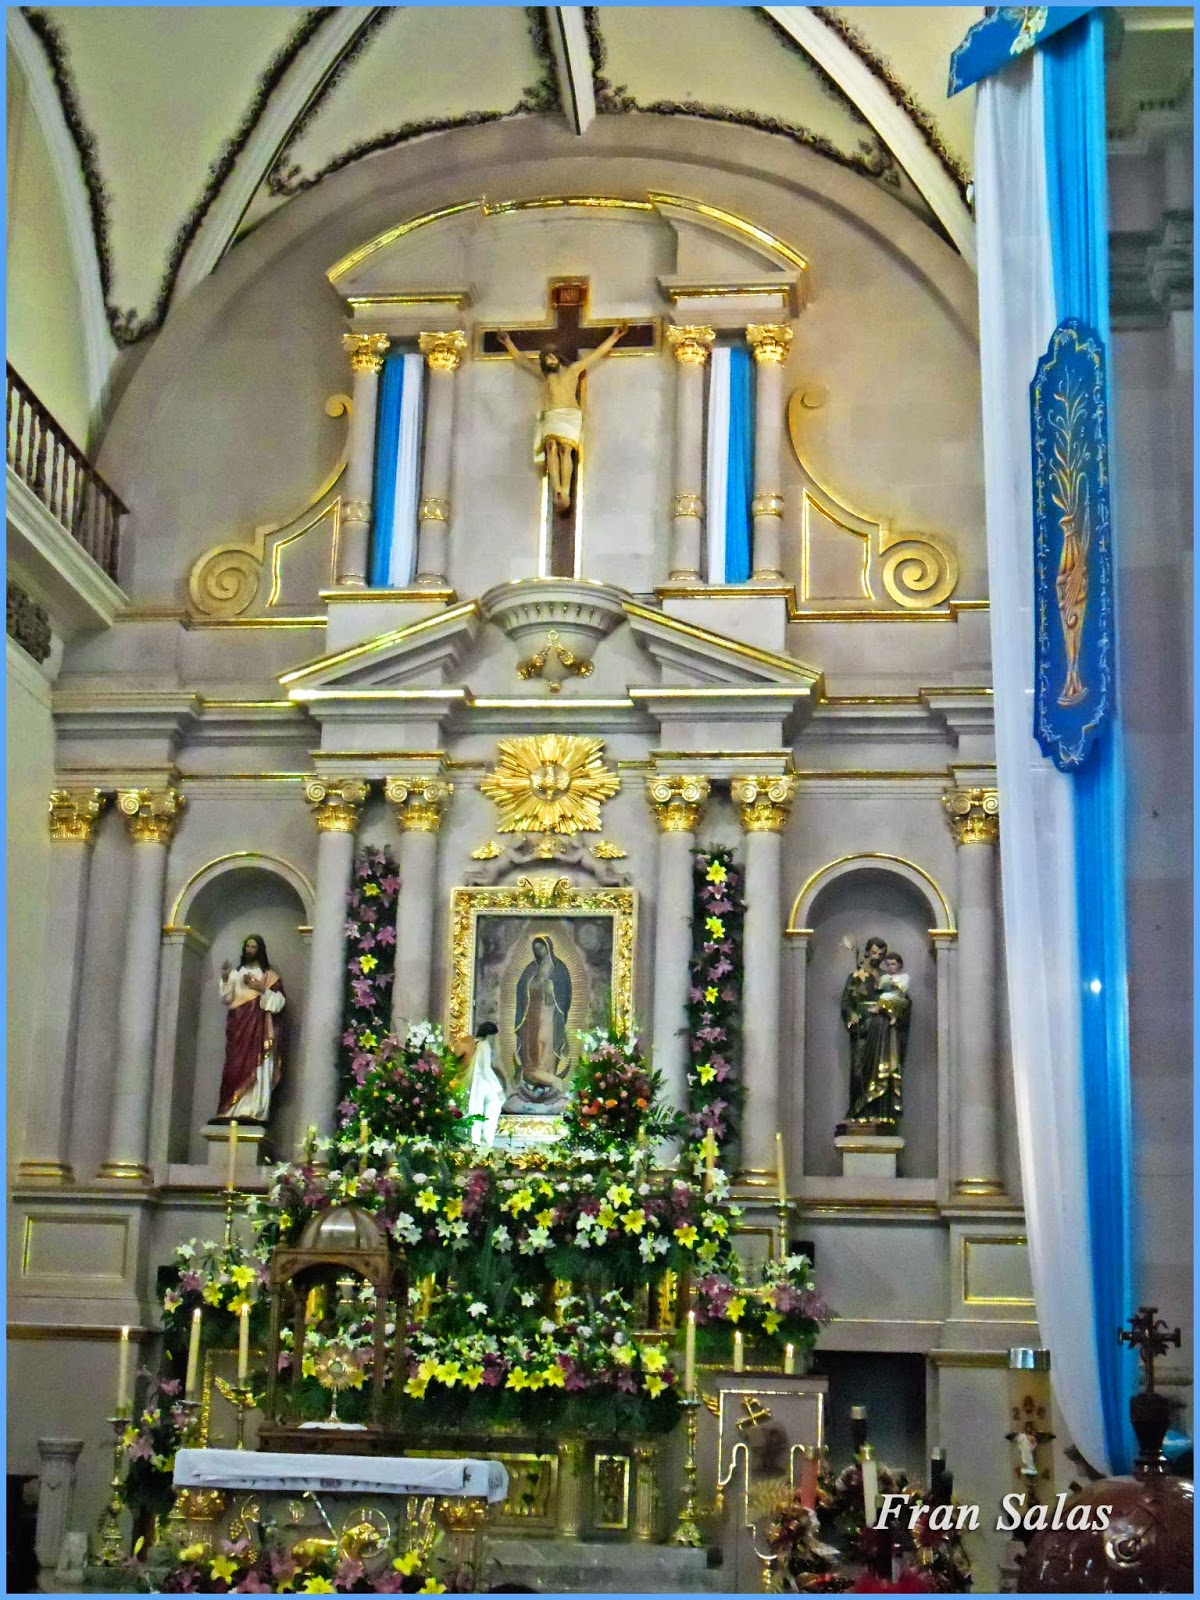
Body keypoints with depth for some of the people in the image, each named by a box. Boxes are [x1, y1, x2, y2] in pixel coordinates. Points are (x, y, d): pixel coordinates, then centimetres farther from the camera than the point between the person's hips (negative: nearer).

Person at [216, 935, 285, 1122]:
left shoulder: (269, 975, 8)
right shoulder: (236, 973, 16)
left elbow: (280, 1001, 0)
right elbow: (227, 999, 8)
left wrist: (262, 989, -12)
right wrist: (225, 979, -6)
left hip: (259, 1028, -3)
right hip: (238, 1026, 3)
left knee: (256, 1067, -12)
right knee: (236, 1066, -6)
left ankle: (252, 1111, -18)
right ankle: (234, 1110, -9)